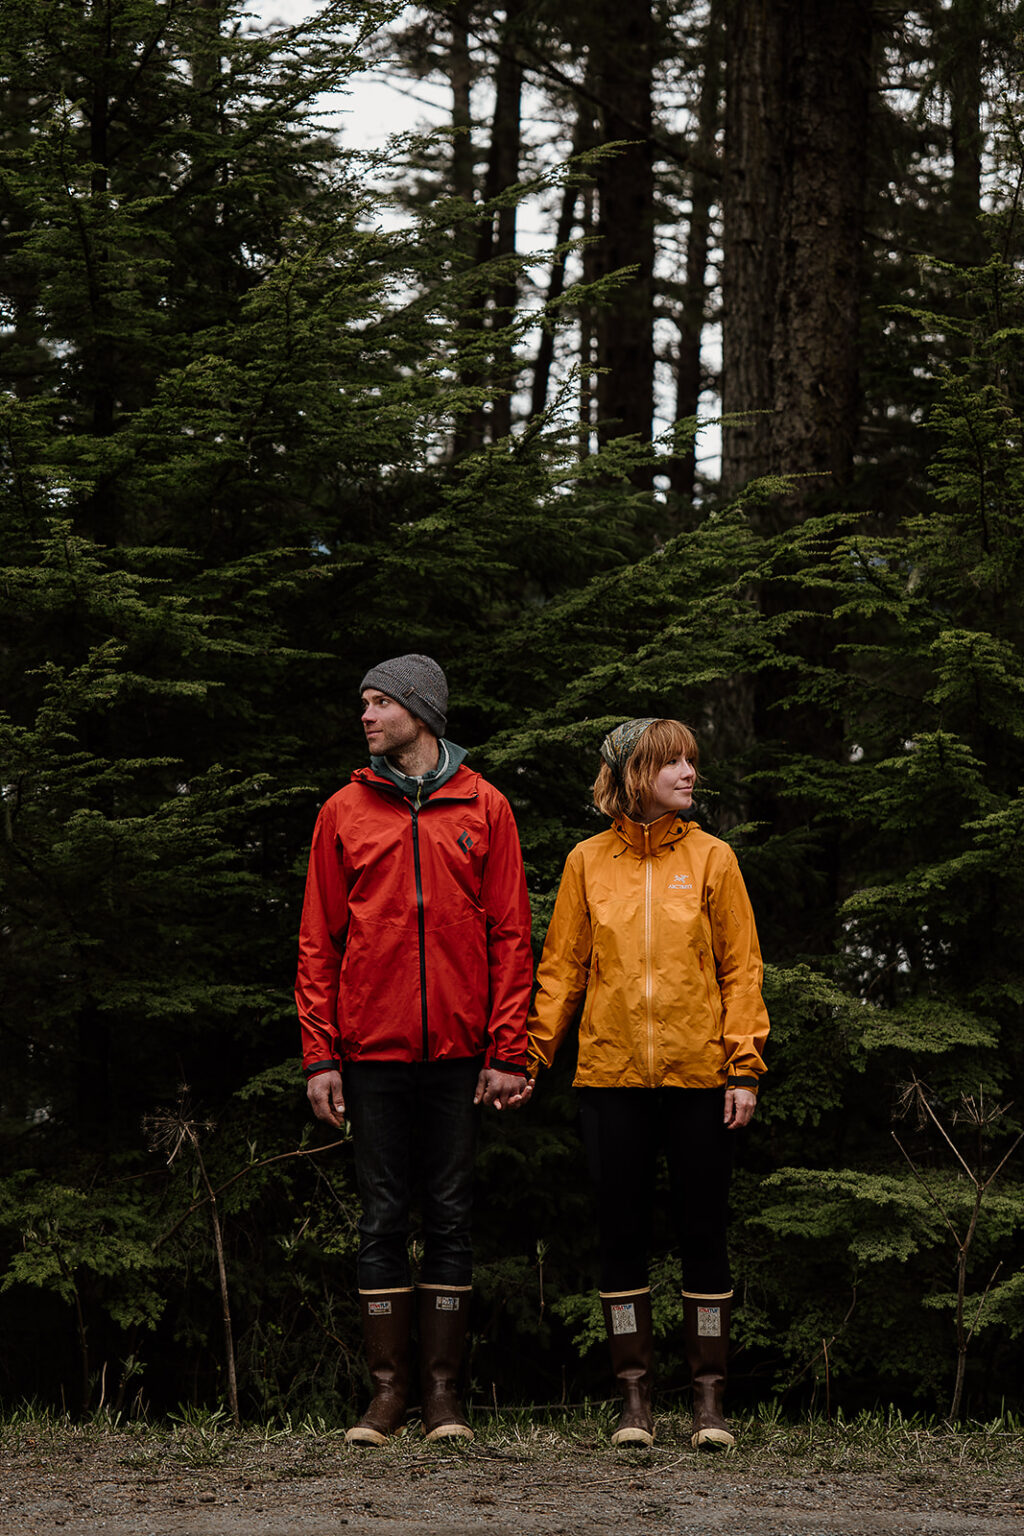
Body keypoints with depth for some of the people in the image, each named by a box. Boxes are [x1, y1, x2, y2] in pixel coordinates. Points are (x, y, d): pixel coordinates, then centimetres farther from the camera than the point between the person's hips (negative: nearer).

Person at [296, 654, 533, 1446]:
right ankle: (388, 1390, 7)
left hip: (457, 1049, -1)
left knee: (450, 1217, 3)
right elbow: (319, 942, 7)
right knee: (383, 1217, 2)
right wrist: (320, 1054, -1)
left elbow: (510, 935, 3)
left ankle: (445, 1392, 7)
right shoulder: (345, 813, 8)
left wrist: (509, 1051, -5)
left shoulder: (483, 808, 6)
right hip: (373, 1049, 1)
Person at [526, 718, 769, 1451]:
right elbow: (562, 968, 6)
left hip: (699, 1076, -1)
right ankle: (636, 1401, 12)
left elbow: (741, 970, 3)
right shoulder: (589, 862, 5)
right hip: (611, 1075, 1)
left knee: (704, 1234, 3)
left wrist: (744, 1067, -5)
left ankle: (710, 1402, 10)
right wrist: (533, 1053, -4)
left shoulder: (711, 859, 4)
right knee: (623, 1236, 4)